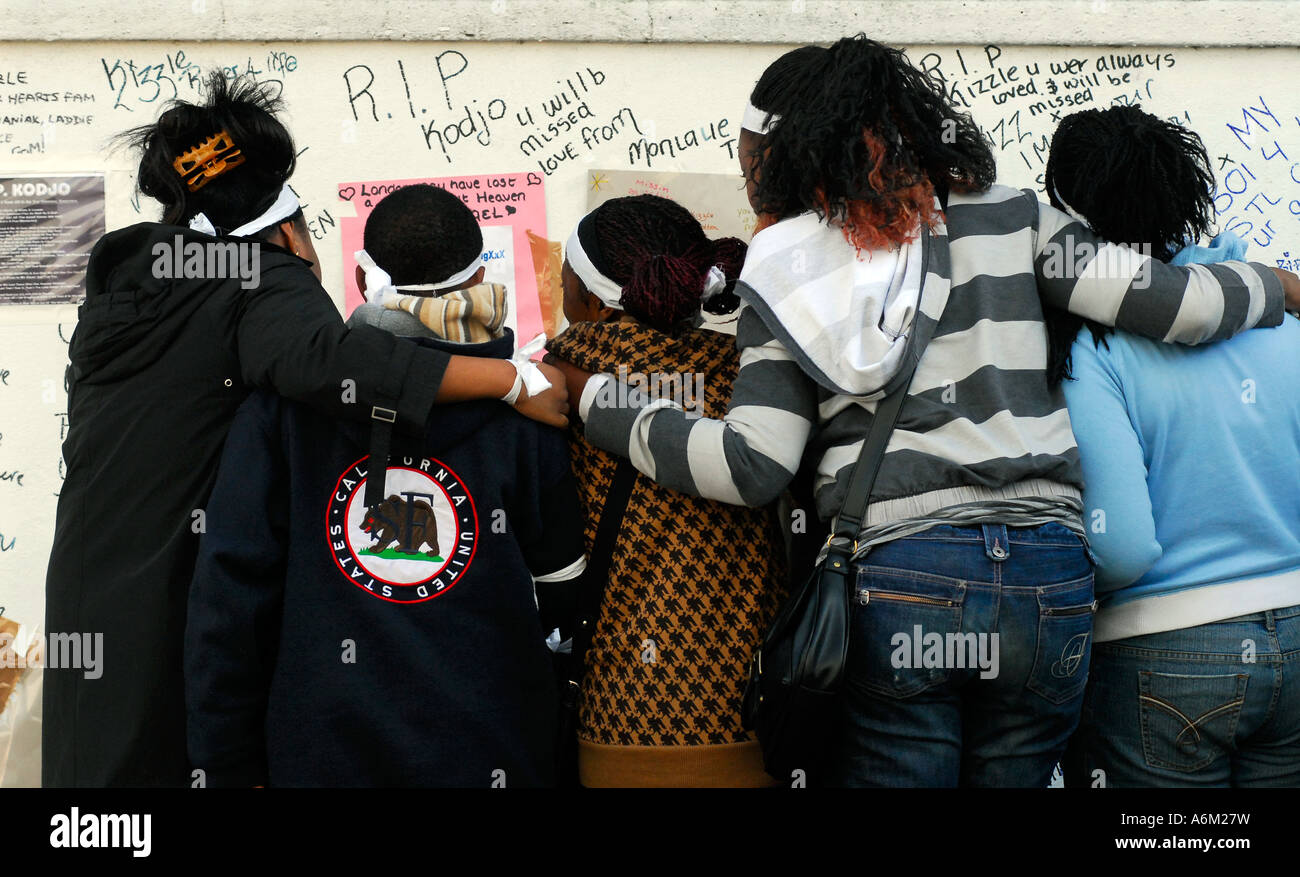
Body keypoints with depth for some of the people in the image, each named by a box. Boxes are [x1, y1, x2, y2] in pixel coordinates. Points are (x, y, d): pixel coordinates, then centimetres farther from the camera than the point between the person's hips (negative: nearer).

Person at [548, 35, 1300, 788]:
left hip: (892, 580, -2)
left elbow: (752, 467, -4)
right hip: (1048, 581, 3)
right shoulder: (1007, 219, 10)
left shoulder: (786, 274, 4)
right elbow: (1173, 304, 5)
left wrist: (592, 397, 6)